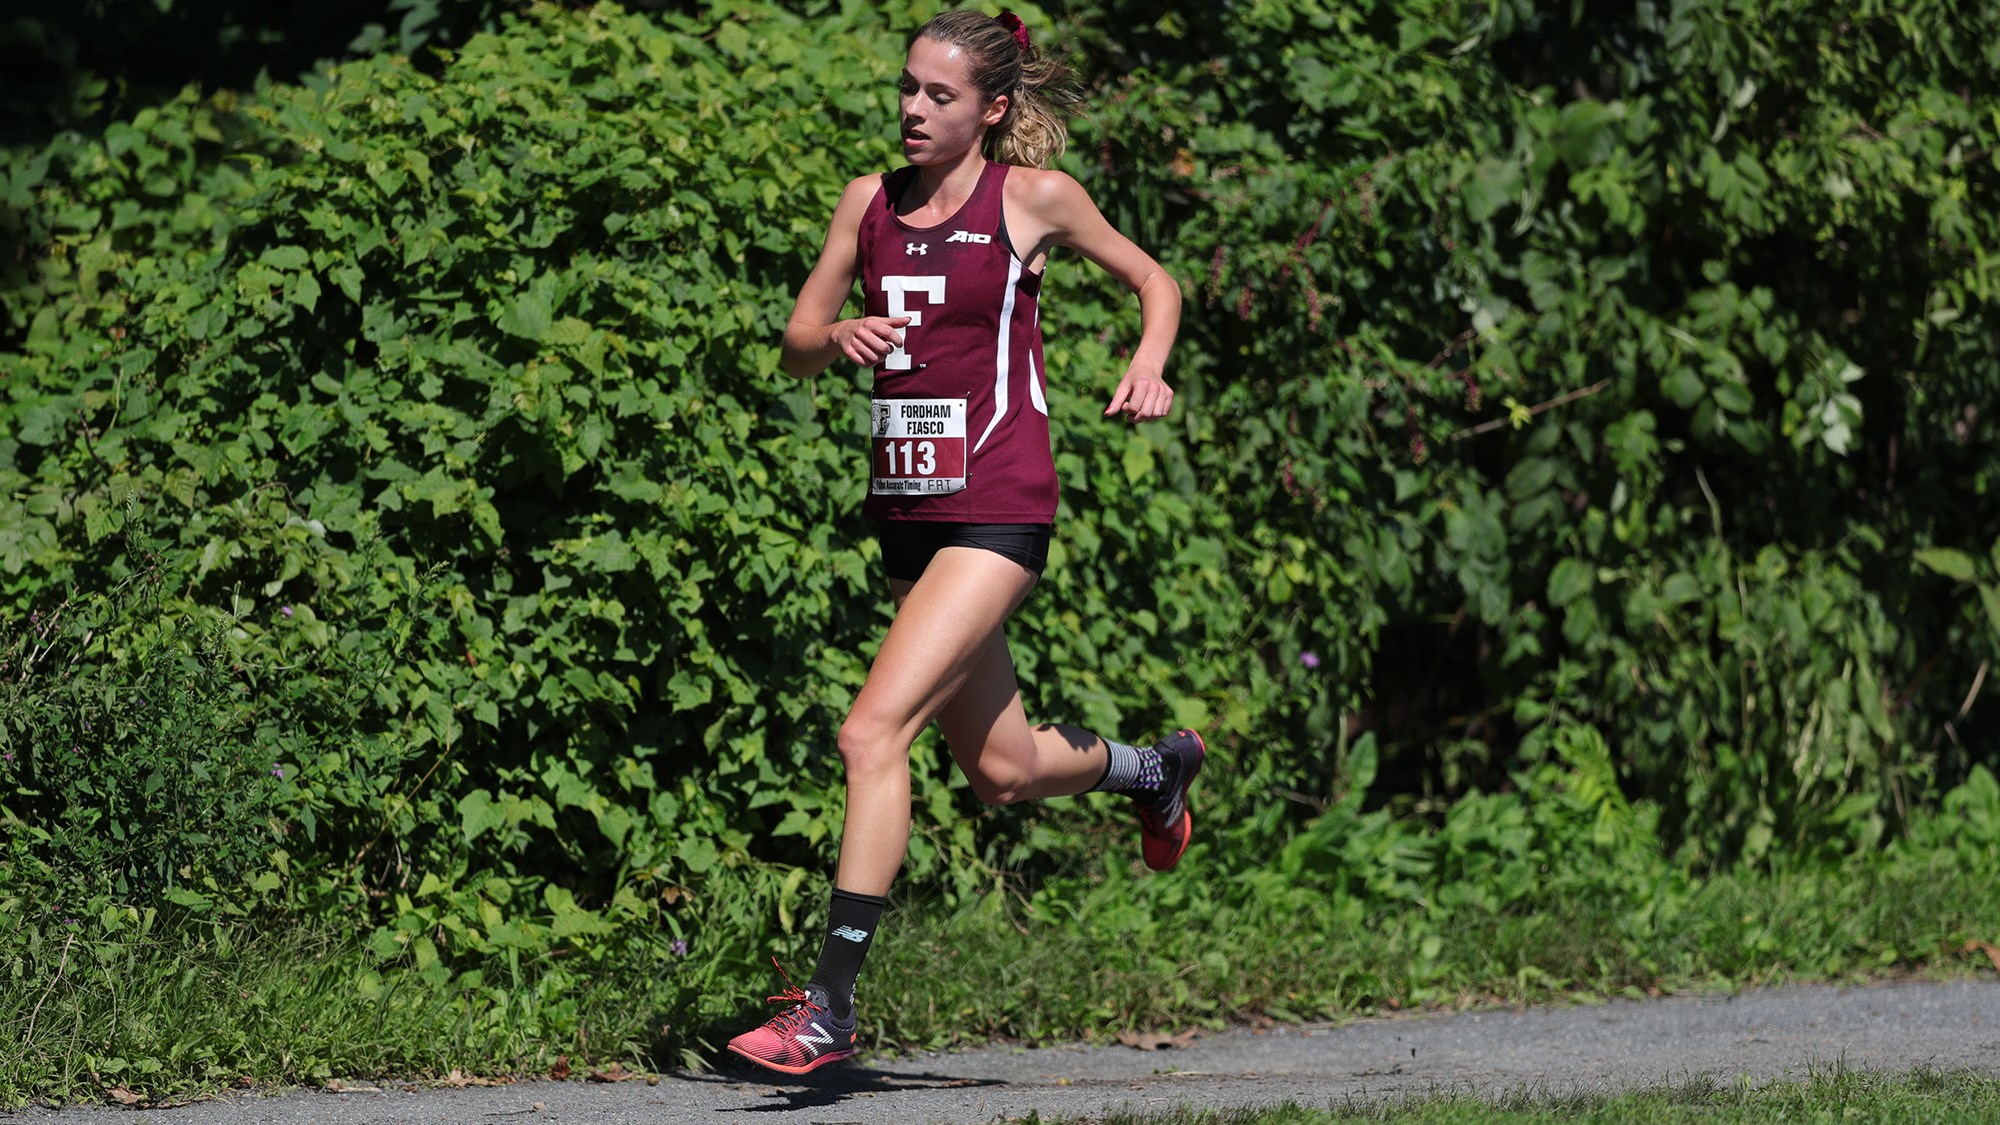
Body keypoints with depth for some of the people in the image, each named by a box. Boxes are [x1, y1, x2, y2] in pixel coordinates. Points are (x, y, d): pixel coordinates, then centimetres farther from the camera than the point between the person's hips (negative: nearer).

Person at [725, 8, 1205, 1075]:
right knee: (1001, 772, 17)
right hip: (905, 506, 6)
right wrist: (840, 336, -11)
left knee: (873, 733, -20)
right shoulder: (871, 200, 8)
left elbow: (1154, 280, 10)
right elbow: (797, 344, 11)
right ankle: (1155, 766, 49)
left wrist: (1149, 363, -8)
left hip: (997, 508, -6)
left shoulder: (1034, 197, -4)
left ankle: (829, 1004, -18)